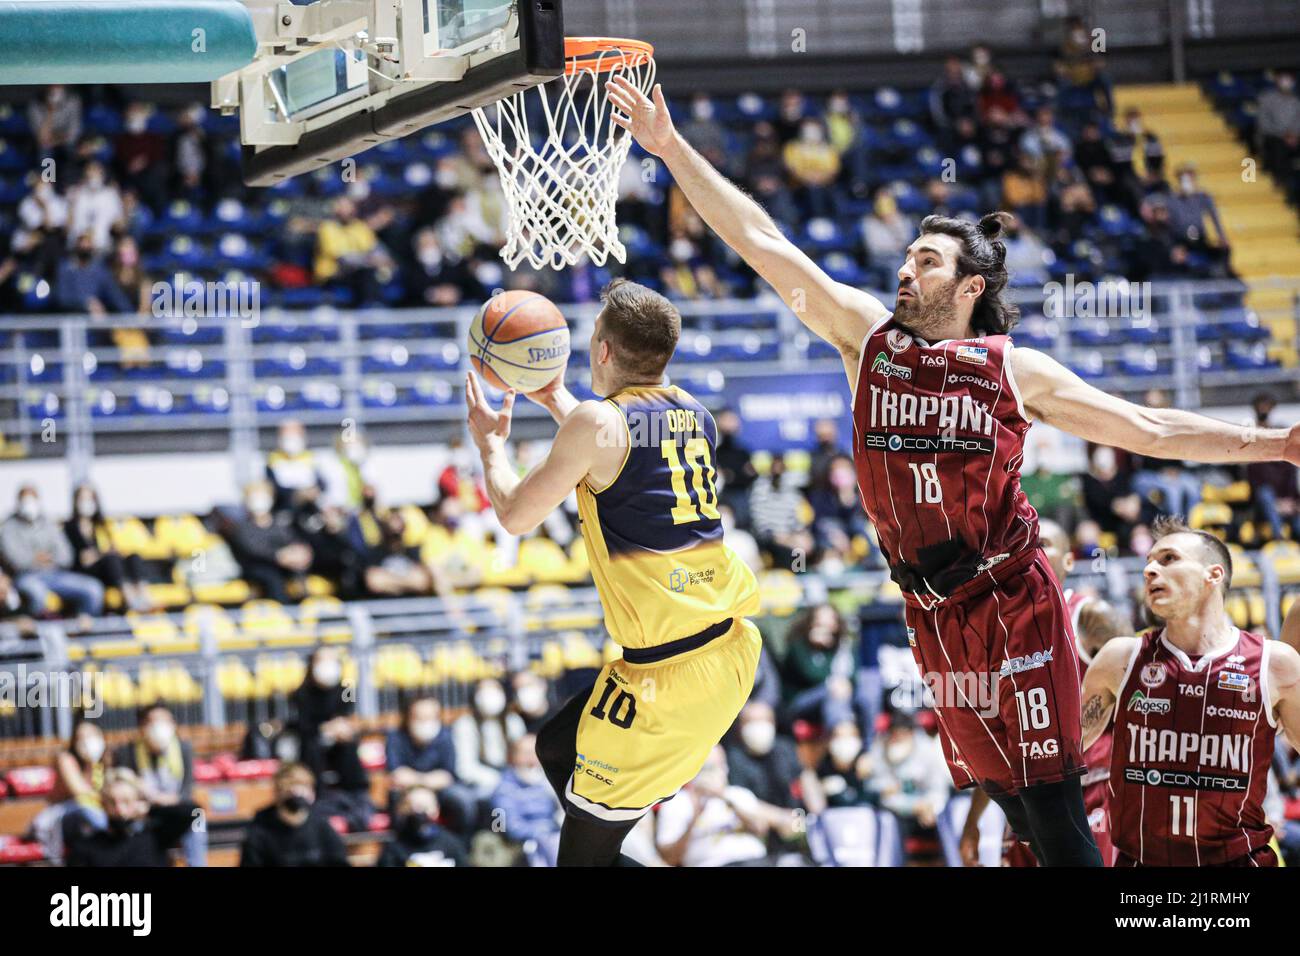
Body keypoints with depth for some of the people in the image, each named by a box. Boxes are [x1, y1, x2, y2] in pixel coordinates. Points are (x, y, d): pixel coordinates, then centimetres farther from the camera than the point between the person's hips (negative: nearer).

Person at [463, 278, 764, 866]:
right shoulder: (694, 415, 11)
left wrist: (490, 443, 18)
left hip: (669, 674, -8)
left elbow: (515, 515, 0)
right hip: (731, 646, 9)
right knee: (558, 747, 26)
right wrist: (558, 403, 43)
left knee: (584, 850, 0)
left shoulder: (599, 421, -11)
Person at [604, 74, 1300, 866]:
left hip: (1014, 606, -3)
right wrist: (673, 149, -2)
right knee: (1008, 801, 10)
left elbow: (1148, 428, 3)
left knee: (1054, 814, -6)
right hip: (934, 615, 3)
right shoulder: (867, 333, 5)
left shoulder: (1014, 369, -1)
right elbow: (761, 242, 2)